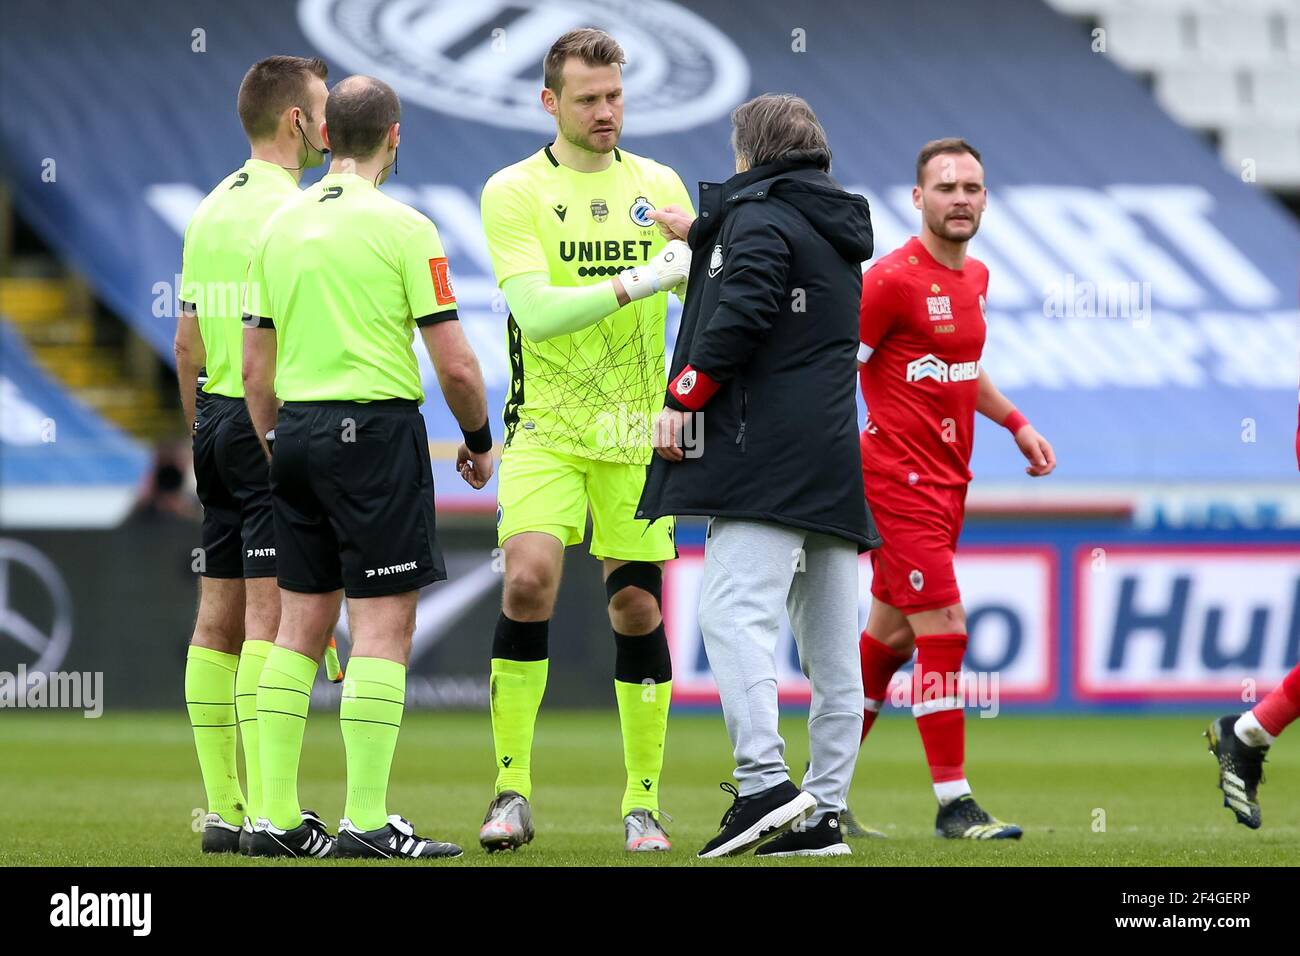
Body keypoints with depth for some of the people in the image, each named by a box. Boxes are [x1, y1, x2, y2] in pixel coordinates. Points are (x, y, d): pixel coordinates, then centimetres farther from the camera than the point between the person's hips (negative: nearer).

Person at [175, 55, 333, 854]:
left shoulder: (211, 210, 14)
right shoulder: (288, 210, -13)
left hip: (216, 421, 9)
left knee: (219, 618, 8)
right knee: (272, 615, -10)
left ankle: (223, 809, 10)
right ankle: (267, 811, -13)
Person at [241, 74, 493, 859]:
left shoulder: (281, 226, 9)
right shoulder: (403, 228, -8)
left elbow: (255, 365, 13)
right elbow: (454, 362, -9)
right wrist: (480, 441, 7)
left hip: (297, 430, 6)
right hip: (377, 428, -6)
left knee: (301, 622, 10)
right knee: (384, 625, -4)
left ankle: (276, 816, 9)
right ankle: (367, 819, -9)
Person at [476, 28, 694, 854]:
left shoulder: (659, 186, 7)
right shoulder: (514, 191, -4)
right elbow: (535, 311, -16)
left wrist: (705, 267, -16)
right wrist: (636, 283, -26)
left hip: (637, 430, 3)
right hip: (547, 426, -3)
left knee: (638, 605, 2)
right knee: (528, 576, -20)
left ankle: (644, 804, 12)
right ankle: (513, 792, -13)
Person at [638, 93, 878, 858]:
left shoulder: (759, 215, -4)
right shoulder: (836, 228, 22)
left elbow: (740, 316, -16)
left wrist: (682, 400, -8)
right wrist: (703, 234, 52)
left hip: (767, 451, -9)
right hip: (835, 458, 9)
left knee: (735, 611, -17)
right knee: (831, 643, 5)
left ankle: (764, 781, -30)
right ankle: (824, 810, 4)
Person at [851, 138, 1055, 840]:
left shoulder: (974, 277, 12)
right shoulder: (892, 278, -14)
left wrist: (1016, 424, 21)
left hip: (947, 480, 9)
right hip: (900, 477, -9)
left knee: (891, 635, 13)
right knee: (944, 629, -12)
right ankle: (953, 805, -9)